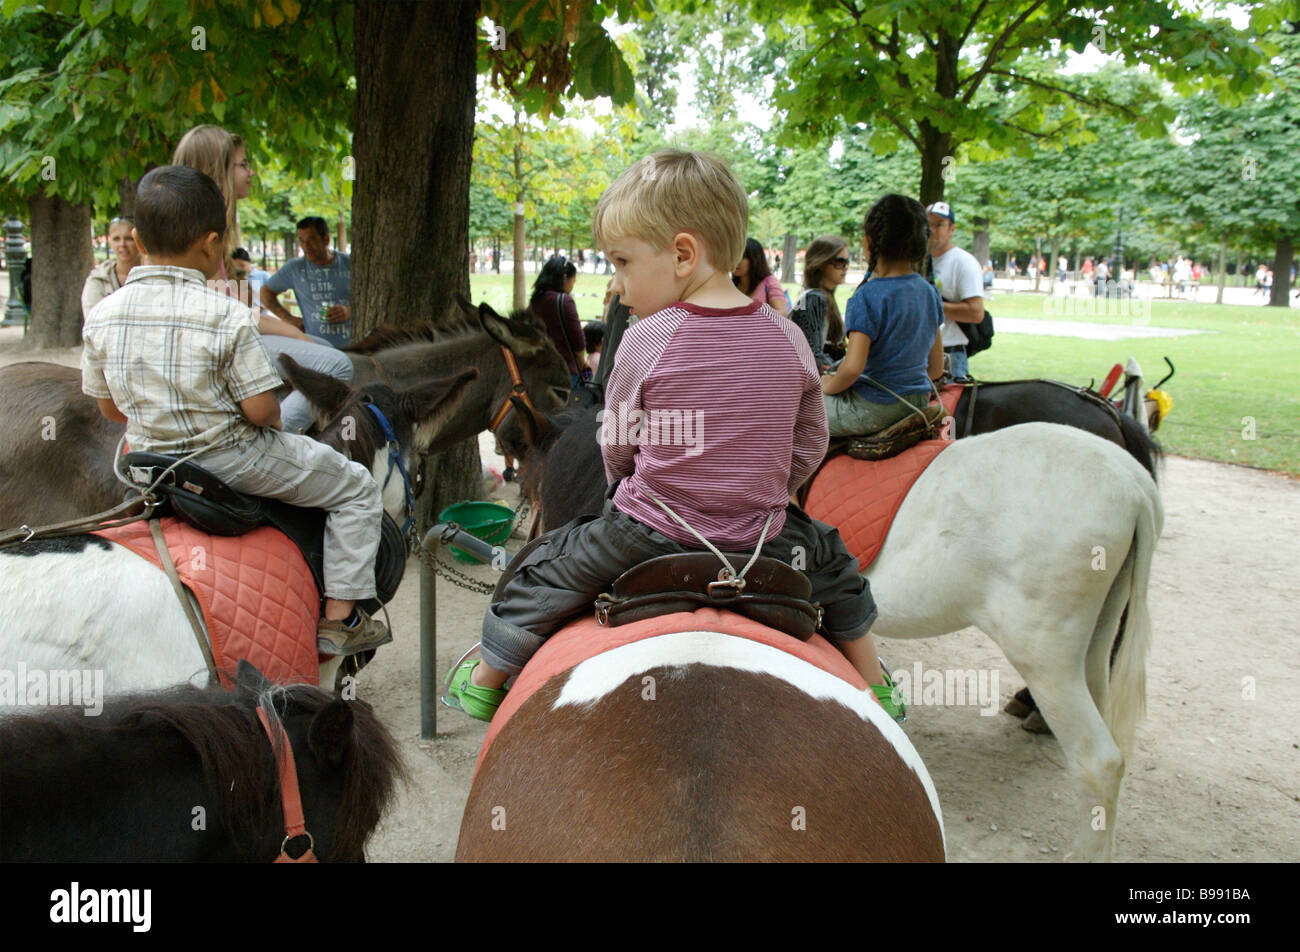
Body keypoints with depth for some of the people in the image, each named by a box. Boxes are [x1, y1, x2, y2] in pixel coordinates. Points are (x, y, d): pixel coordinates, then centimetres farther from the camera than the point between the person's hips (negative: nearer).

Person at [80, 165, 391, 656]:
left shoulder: (101, 316, -4)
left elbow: (108, 406, 6)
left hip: (150, 457, 7)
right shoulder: (228, 317, -21)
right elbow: (260, 410, -19)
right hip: (232, 461, -6)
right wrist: (273, 421, 3)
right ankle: (340, 617, 8)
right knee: (356, 486, 9)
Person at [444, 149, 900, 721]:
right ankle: (874, 688, 43)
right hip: (760, 539, 4)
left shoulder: (647, 339, -12)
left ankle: (485, 681, 33)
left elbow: (615, 447, 1)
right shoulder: (788, 340, -2)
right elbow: (809, 449, 6)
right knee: (832, 560, 32)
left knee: (541, 568, 19)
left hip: (645, 533, -3)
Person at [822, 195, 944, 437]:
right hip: (918, 402, 8)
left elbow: (853, 367, -27)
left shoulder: (868, 296, -20)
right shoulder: (929, 292, 2)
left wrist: (829, 386, -7)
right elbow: (936, 368, 9)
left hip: (875, 409, -8)